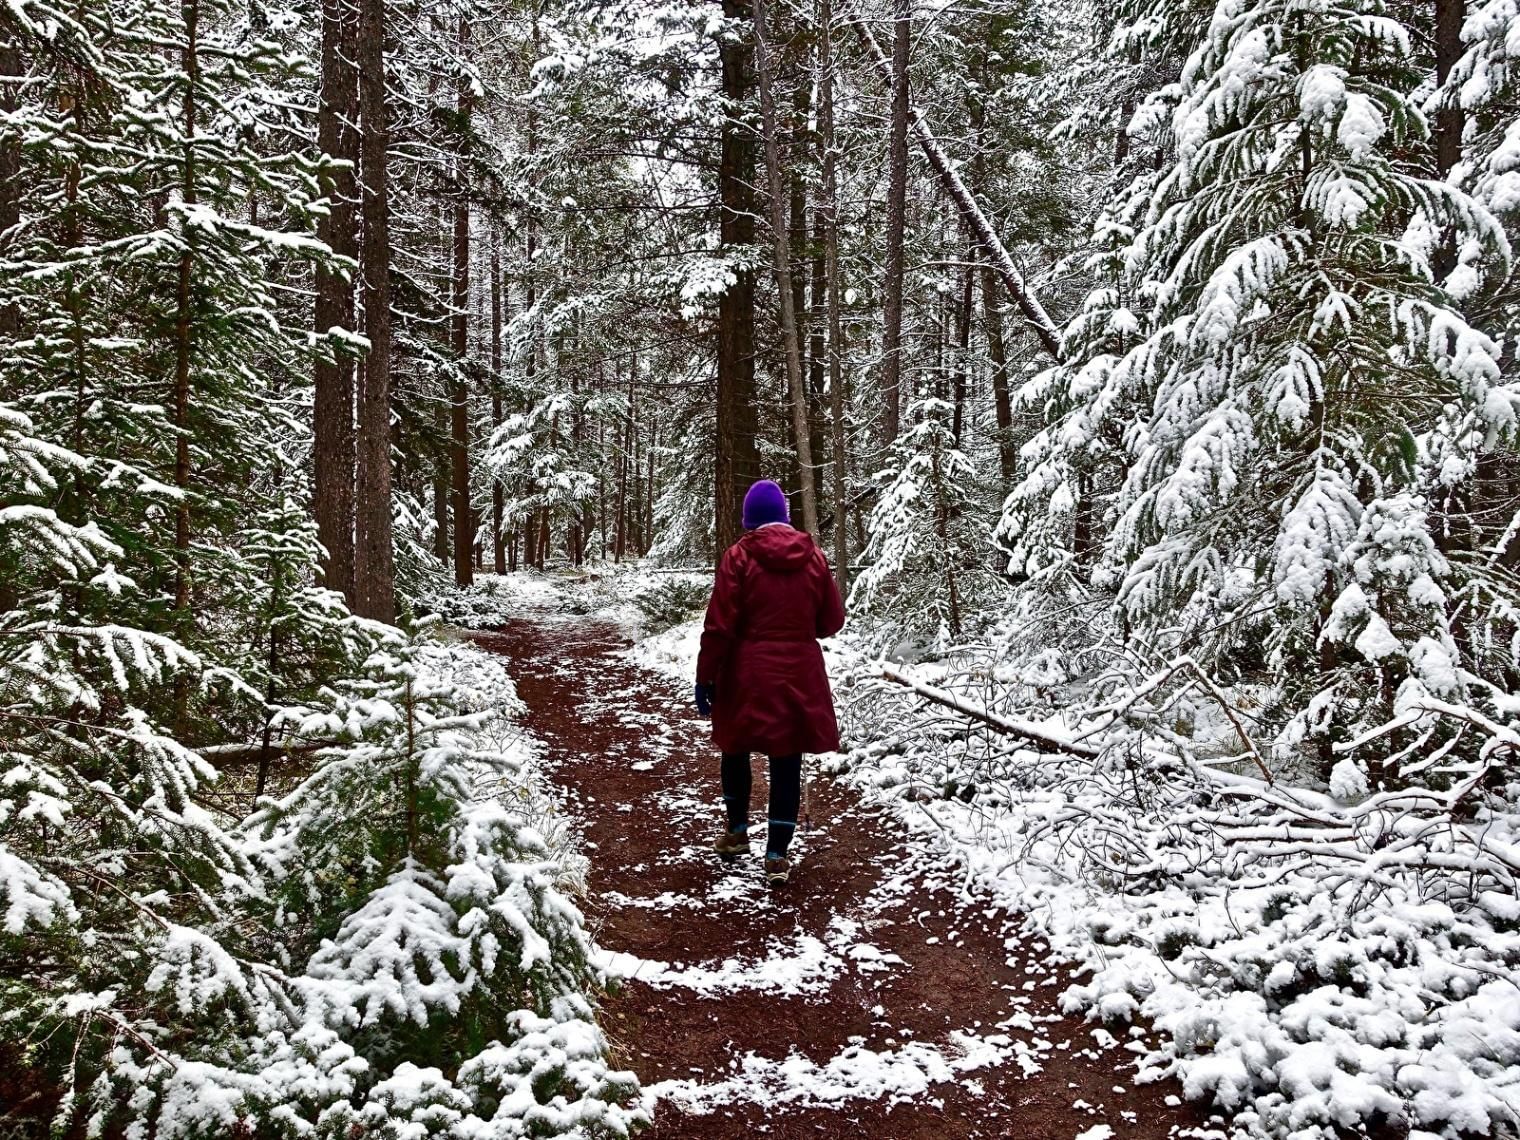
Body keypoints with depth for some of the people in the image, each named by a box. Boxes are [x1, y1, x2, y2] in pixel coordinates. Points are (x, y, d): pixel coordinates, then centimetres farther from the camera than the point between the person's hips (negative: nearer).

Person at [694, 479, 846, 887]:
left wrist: (705, 677, -3)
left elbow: (719, 625, -11)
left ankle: (738, 831, 31)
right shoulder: (813, 556, 0)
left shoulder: (739, 556, -9)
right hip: (800, 675, 2)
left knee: (736, 750, 20)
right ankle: (777, 854, 6)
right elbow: (832, 619, 5)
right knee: (787, 761, 5)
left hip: (748, 674, -2)